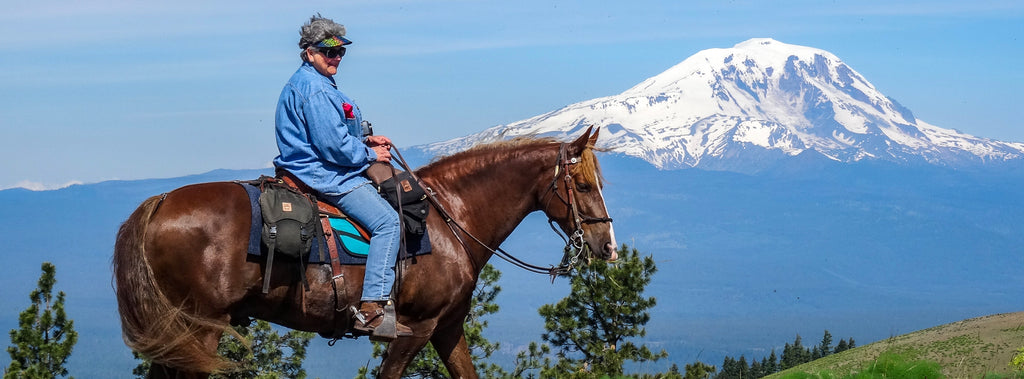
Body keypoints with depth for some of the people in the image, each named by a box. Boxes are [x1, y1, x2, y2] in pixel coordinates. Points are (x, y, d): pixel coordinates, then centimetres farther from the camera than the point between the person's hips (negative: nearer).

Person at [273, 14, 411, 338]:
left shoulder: (316, 84, 17)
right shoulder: (313, 89, -18)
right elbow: (333, 145, -23)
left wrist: (366, 141, 11)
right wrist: (370, 154, -8)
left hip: (314, 171, 12)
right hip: (322, 175, -12)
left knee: (381, 200, 23)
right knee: (387, 221, -18)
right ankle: (371, 309, -26)